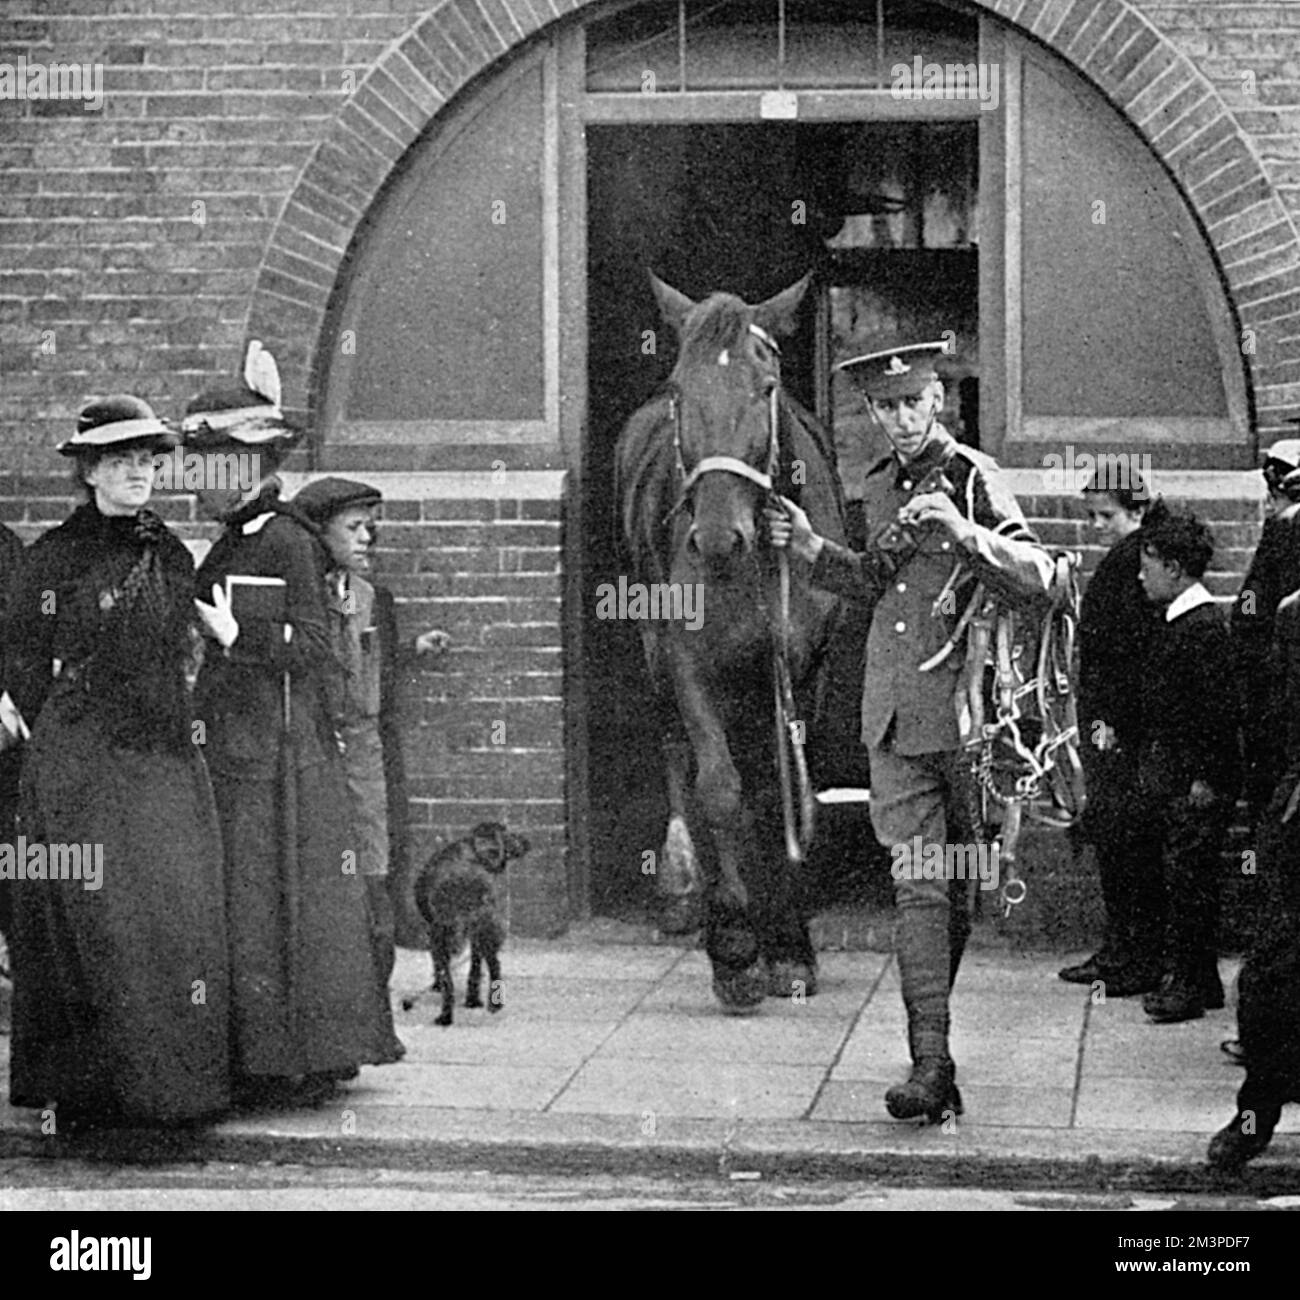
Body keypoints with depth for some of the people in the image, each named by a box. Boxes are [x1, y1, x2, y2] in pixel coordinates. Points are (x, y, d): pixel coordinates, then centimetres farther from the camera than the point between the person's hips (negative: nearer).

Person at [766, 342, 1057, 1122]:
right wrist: (814, 551, 13)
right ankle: (930, 1063, -3)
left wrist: (964, 531, -30)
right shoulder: (880, 487, 13)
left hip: (962, 712, -5)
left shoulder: (974, 479, -7)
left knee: (958, 887, 8)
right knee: (917, 886, -2)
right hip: (893, 718, 5)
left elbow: (1039, 577, -18)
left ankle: (935, 1056, 22)